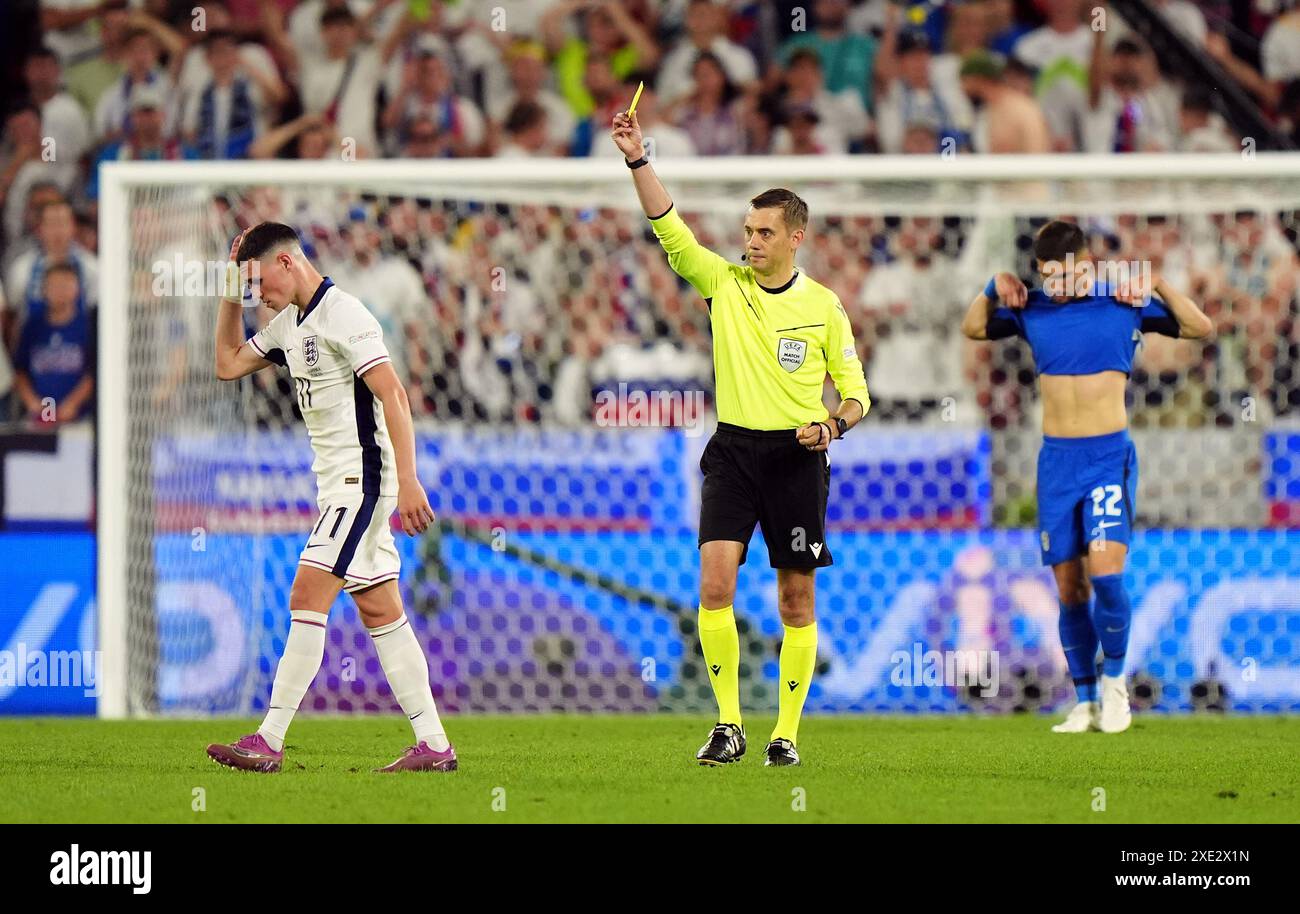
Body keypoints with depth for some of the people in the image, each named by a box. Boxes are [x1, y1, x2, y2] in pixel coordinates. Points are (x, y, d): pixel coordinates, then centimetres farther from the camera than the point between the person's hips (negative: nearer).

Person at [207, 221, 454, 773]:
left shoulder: (342, 315, -14)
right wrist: (230, 295, 14)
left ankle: (268, 743, -15)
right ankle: (433, 746, 6)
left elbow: (393, 395, -20)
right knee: (381, 613, 6)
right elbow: (228, 365, 26)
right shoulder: (291, 324, 15)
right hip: (338, 482, 10)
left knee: (307, 598, -13)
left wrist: (408, 480, -25)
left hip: (362, 477, -10)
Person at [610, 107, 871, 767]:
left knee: (796, 600, 2)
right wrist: (637, 160, -17)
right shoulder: (724, 284, 4)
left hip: (797, 458, -1)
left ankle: (786, 732, 10)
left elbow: (855, 391, 7)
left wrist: (834, 424, -14)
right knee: (714, 583, -14)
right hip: (733, 451, 1)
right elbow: (669, 228, -7)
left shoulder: (823, 305, 2)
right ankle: (728, 724, -7)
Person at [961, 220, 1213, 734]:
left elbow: (1200, 328, -2)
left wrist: (1156, 285, -15)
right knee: (1069, 588, 2)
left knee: (1105, 572, -19)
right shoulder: (1031, 310, 6)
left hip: (1109, 455, -3)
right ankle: (1085, 702, 12)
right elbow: (973, 329, 20)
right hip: (1056, 459, 3)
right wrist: (993, 287, 2)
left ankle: (1115, 681, 2)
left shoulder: (1123, 305, -2)